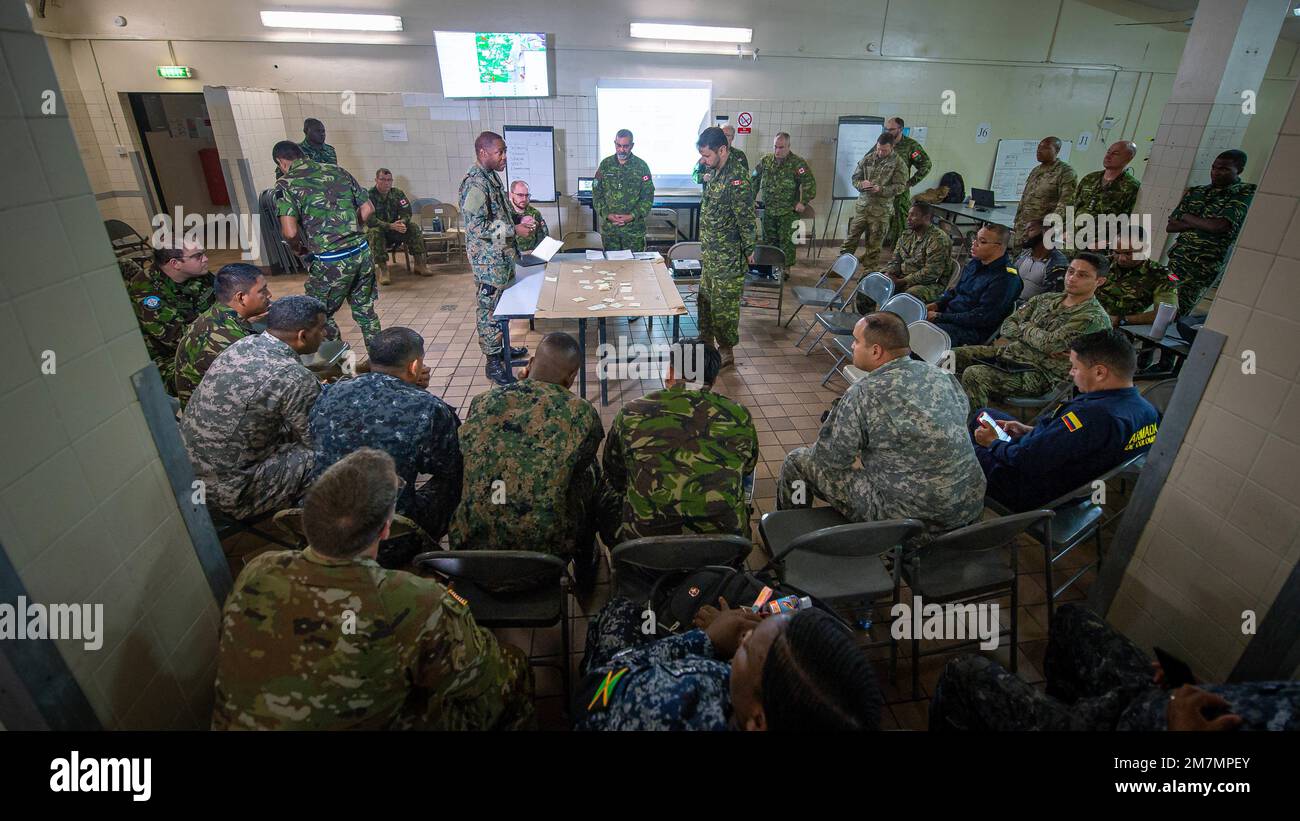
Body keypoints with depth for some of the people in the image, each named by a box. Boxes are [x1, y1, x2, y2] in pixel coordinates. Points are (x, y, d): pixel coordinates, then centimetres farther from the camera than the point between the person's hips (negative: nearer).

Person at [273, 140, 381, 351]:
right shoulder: (336, 171, 9)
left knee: (321, 316, 16)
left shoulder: (286, 184, -5)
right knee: (365, 309, 20)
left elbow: (290, 232, -15)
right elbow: (368, 209, 9)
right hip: (361, 252, 5)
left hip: (330, 262, -5)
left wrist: (299, 248, 6)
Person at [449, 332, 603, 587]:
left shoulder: (481, 401, 0)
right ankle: (585, 574, 39)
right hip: (547, 546, -3)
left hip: (472, 542, 4)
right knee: (590, 473, 21)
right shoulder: (582, 413, -8)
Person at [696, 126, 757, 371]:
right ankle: (706, 342, 34)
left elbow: (746, 218, -19)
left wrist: (748, 250, -14)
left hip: (728, 258, -10)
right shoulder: (716, 173, 10)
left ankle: (726, 352, 14)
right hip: (710, 254, 10)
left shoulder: (737, 177, -20)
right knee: (705, 298, 19)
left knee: (724, 304, 0)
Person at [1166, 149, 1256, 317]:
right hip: (1177, 258, 5)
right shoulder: (1195, 192, 14)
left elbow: (1219, 226, -17)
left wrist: (1187, 217, -2)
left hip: (1204, 267, -5)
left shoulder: (1246, 192, -2)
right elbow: (1170, 226, 9)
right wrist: (1202, 223, -6)